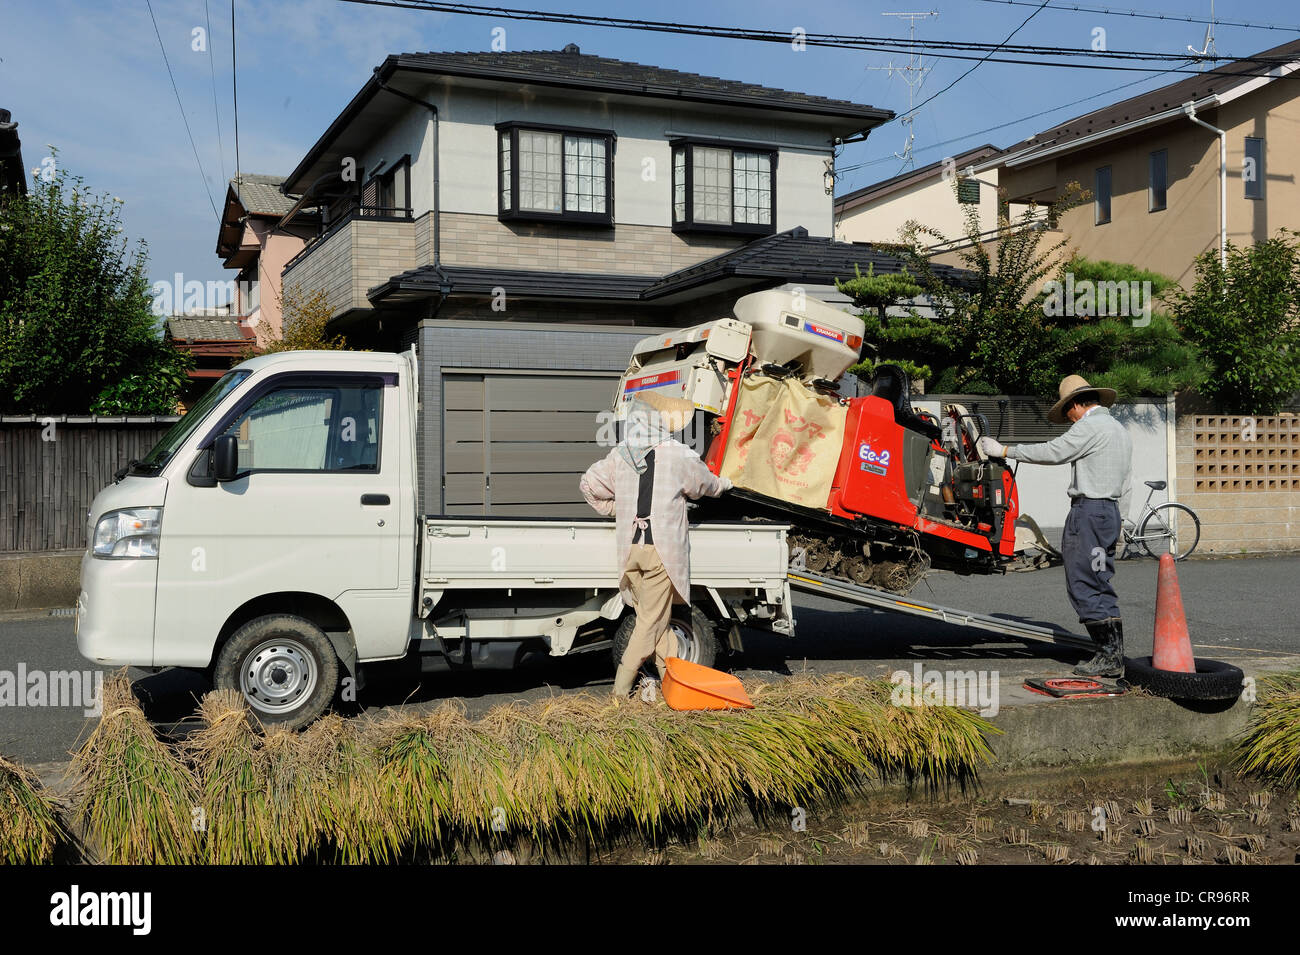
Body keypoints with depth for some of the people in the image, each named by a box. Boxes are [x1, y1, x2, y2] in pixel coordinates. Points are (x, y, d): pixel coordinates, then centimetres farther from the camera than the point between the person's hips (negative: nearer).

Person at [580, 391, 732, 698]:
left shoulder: (619, 455, 6)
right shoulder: (678, 457, -6)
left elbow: (588, 484, 14)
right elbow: (704, 484, 11)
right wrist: (723, 484, 34)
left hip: (630, 549, 5)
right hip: (661, 550, -5)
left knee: (654, 616, 13)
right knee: (652, 620, 2)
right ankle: (622, 686, 2)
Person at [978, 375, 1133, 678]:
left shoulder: (1090, 427, -9)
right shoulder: (1119, 430, 21)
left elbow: (1053, 452, -14)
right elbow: (1126, 485, 23)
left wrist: (1004, 451, -8)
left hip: (1088, 510, -10)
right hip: (1110, 510, 10)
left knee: (1085, 586, -8)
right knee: (1098, 586, 11)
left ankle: (1110, 655, -9)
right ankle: (1112, 653, 10)